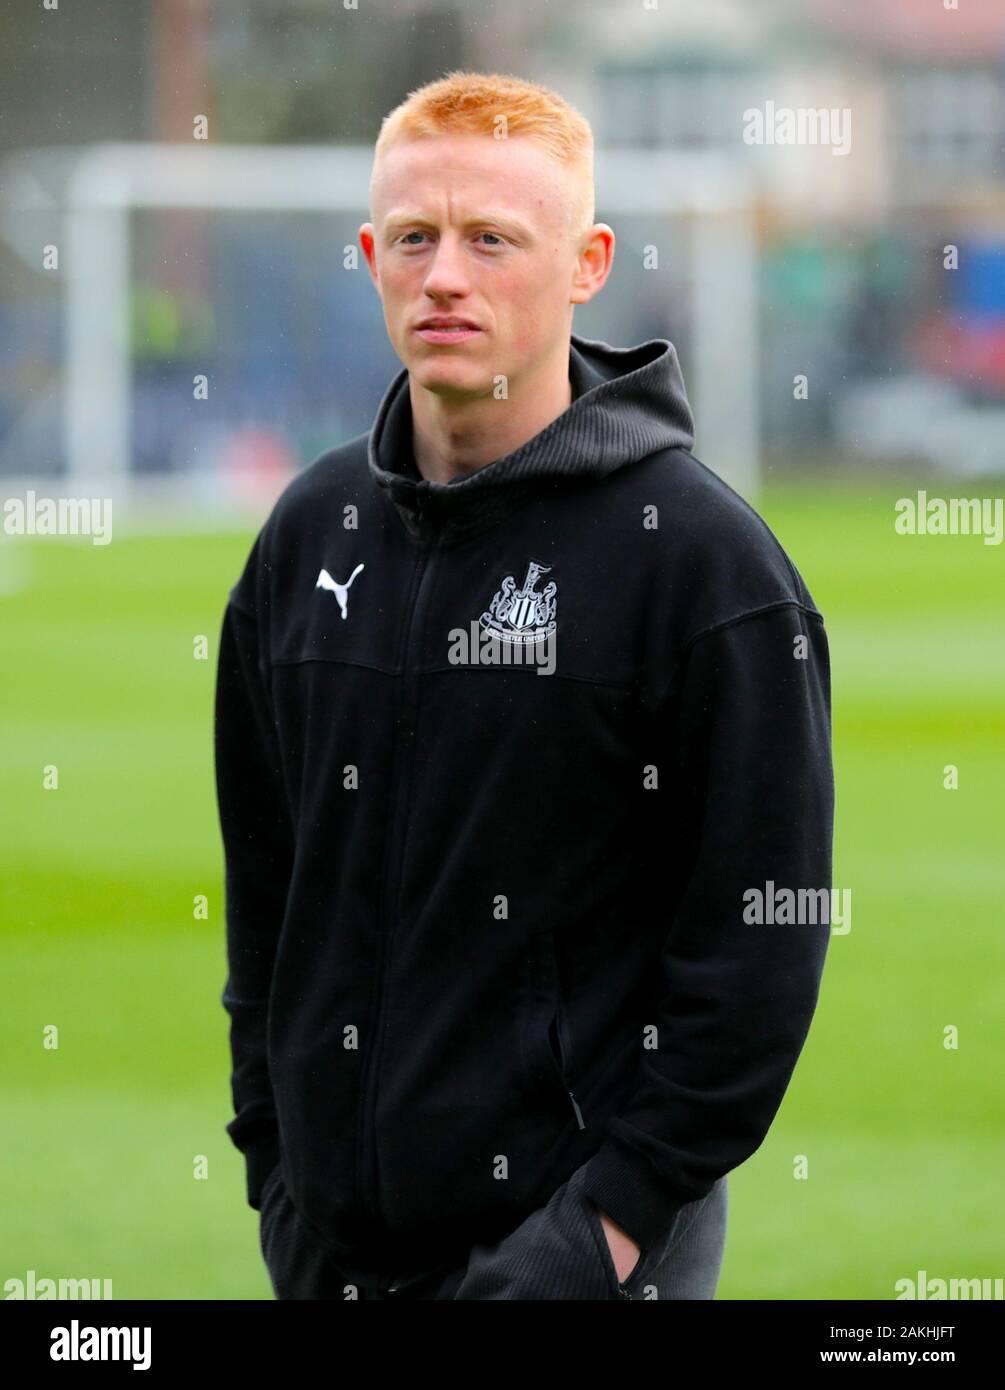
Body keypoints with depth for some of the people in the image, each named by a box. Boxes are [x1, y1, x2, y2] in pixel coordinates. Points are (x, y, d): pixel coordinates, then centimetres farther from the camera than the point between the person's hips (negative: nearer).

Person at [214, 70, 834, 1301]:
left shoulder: (703, 553, -8)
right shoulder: (312, 531, 9)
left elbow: (762, 936, -10)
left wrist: (624, 1207, -13)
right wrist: (271, 1153, 11)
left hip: (581, 1242, -5)